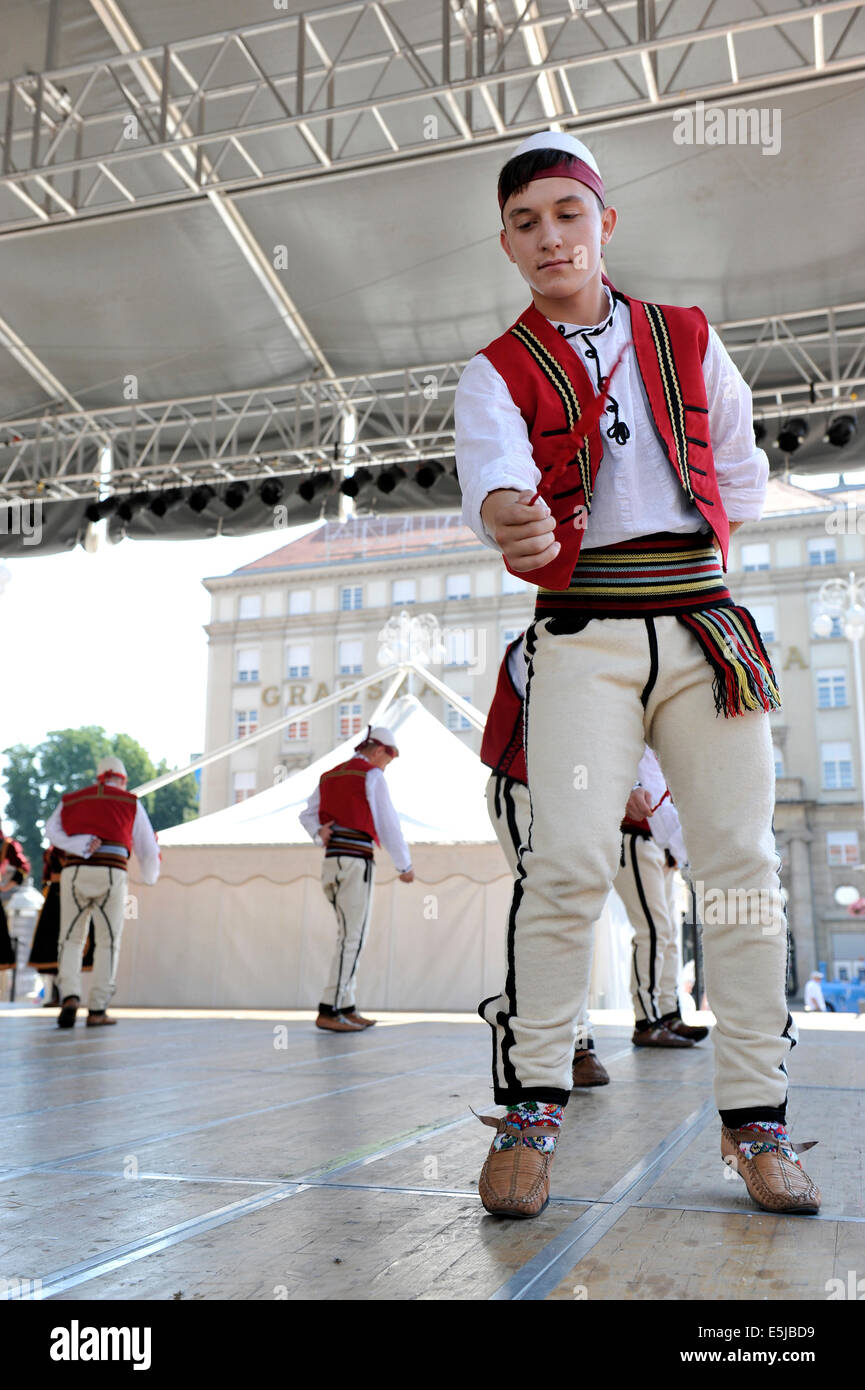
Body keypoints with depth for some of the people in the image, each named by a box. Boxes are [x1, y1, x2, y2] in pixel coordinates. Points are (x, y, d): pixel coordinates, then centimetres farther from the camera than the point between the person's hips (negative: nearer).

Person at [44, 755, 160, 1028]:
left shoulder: (70, 801, 20)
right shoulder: (131, 804, 14)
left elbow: (52, 830, -1)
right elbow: (148, 849, 16)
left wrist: (84, 848, -13)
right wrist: (151, 876, 36)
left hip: (74, 874, 2)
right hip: (111, 876, -2)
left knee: (71, 940, 11)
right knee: (108, 943, 8)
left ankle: (70, 997, -11)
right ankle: (97, 1011, 5)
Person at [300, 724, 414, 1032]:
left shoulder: (330, 776, 20)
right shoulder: (372, 776, -3)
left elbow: (307, 815, 17)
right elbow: (388, 824, -2)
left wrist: (320, 833, -2)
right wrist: (405, 866, 7)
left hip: (332, 860, 8)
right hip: (356, 860, -8)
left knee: (349, 937, 12)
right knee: (352, 938, -6)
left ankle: (347, 1008, 12)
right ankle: (328, 1012, -9)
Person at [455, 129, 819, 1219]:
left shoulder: (686, 341, 16)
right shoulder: (497, 374, 7)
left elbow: (742, 467, 26)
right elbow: (492, 466, -17)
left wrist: (686, 553, 12)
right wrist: (507, 514, -40)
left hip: (704, 627, 3)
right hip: (583, 637, -2)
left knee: (743, 866, -3)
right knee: (569, 862, -16)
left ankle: (755, 1121, 7)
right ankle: (530, 1109, -3)